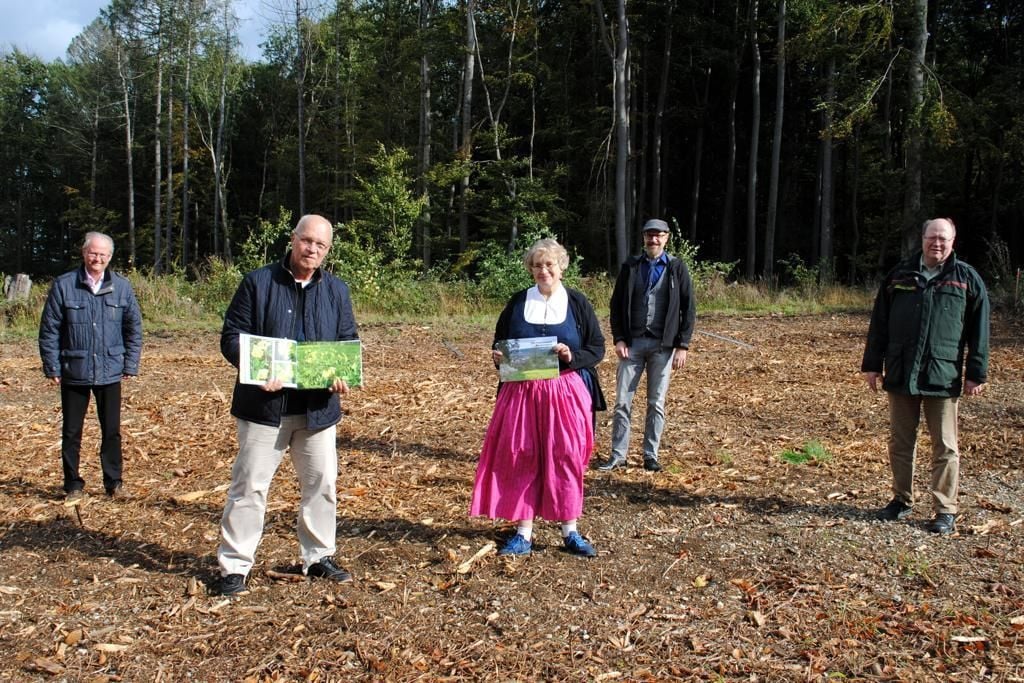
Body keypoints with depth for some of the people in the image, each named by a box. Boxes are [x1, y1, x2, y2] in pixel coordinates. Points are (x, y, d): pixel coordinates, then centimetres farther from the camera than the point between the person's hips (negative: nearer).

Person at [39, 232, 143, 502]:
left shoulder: (122, 287, 0)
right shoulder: (63, 285, -6)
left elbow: (134, 328, 5)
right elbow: (49, 330, -2)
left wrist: (130, 365, 1)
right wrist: (52, 367, -4)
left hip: (110, 373, 1)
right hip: (74, 373, -1)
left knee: (112, 431, 9)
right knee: (71, 432, 10)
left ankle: (114, 482, 22)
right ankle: (73, 485, 23)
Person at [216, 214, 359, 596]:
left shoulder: (336, 291, 10)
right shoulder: (258, 283, -1)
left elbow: (349, 342, 12)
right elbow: (231, 335, -3)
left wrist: (342, 374, -9)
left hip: (317, 406, 4)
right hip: (264, 404, -3)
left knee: (321, 483, 11)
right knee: (249, 484, 2)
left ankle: (318, 557, 27)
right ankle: (234, 565, 13)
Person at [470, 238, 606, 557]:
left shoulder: (577, 302, 2)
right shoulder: (518, 302, 6)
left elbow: (597, 348, 2)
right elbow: (499, 342, 14)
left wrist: (572, 356, -16)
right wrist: (498, 356, -8)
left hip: (566, 392, -1)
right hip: (522, 393, 2)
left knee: (566, 458, 2)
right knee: (521, 459, 2)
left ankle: (570, 532, 15)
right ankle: (523, 534, 12)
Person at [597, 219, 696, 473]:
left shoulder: (677, 268, 3)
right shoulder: (630, 267, 6)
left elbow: (688, 308, 2)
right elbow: (616, 304, 7)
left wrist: (682, 346, -4)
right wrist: (619, 339, -3)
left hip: (663, 345, -1)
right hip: (632, 342, 1)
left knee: (657, 403, 6)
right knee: (622, 401, 1)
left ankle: (651, 456, 17)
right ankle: (617, 455, 9)